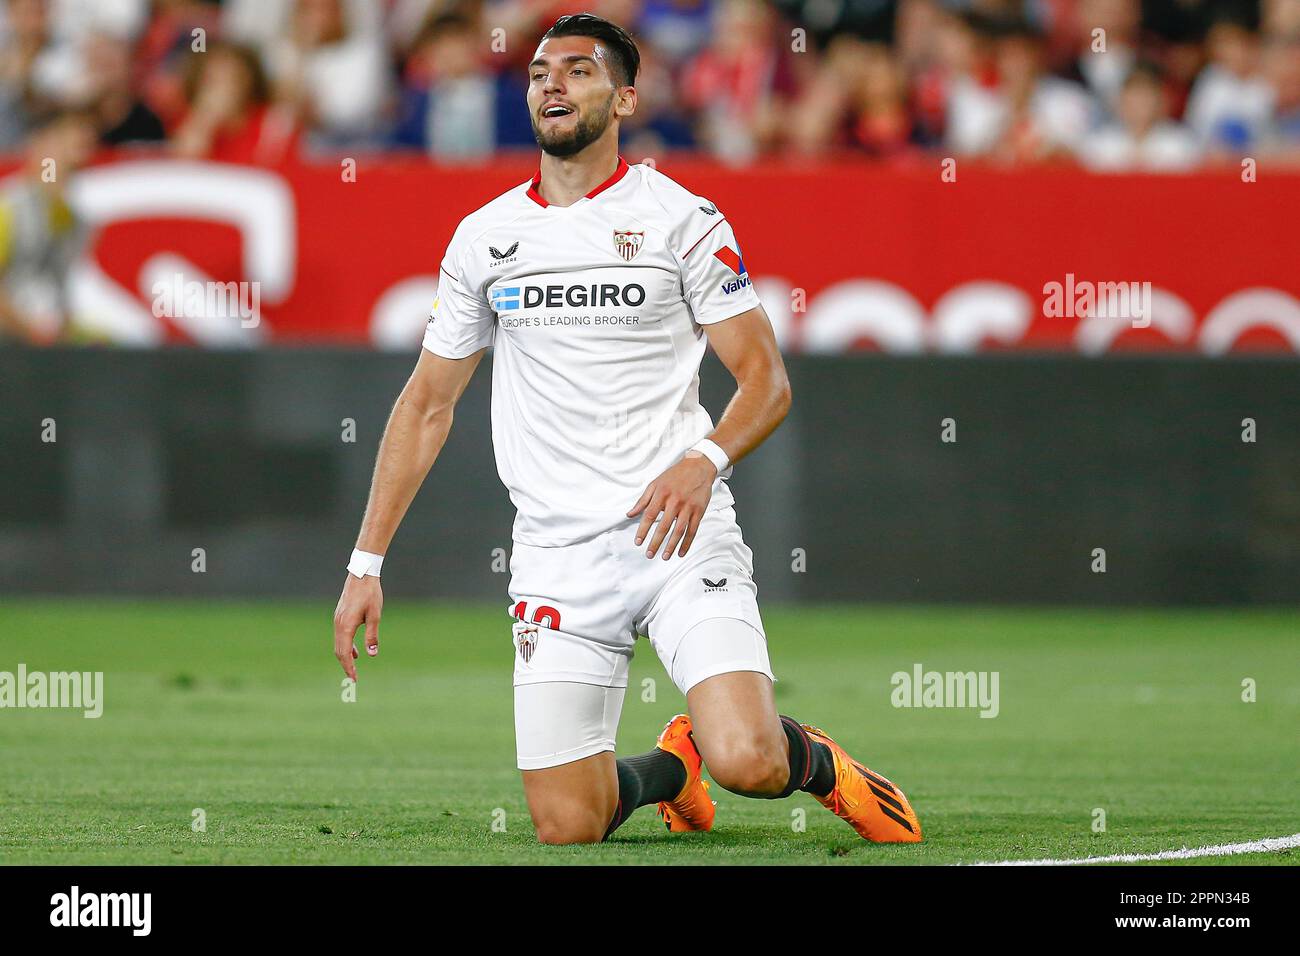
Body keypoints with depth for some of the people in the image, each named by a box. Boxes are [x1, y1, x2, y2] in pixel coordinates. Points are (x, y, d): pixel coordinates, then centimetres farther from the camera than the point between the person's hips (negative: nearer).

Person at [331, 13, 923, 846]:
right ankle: (669, 767, 30)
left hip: (680, 529, -3)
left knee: (747, 763, -23)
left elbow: (767, 379, 0)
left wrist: (704, 460, -21)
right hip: (556, 554, 3)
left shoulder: (681, 220, 1)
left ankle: (818, 762, 14)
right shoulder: (484, 237, 11)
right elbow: (428, 404, 17)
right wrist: (367, 563, 11)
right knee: (567, 827, -5)